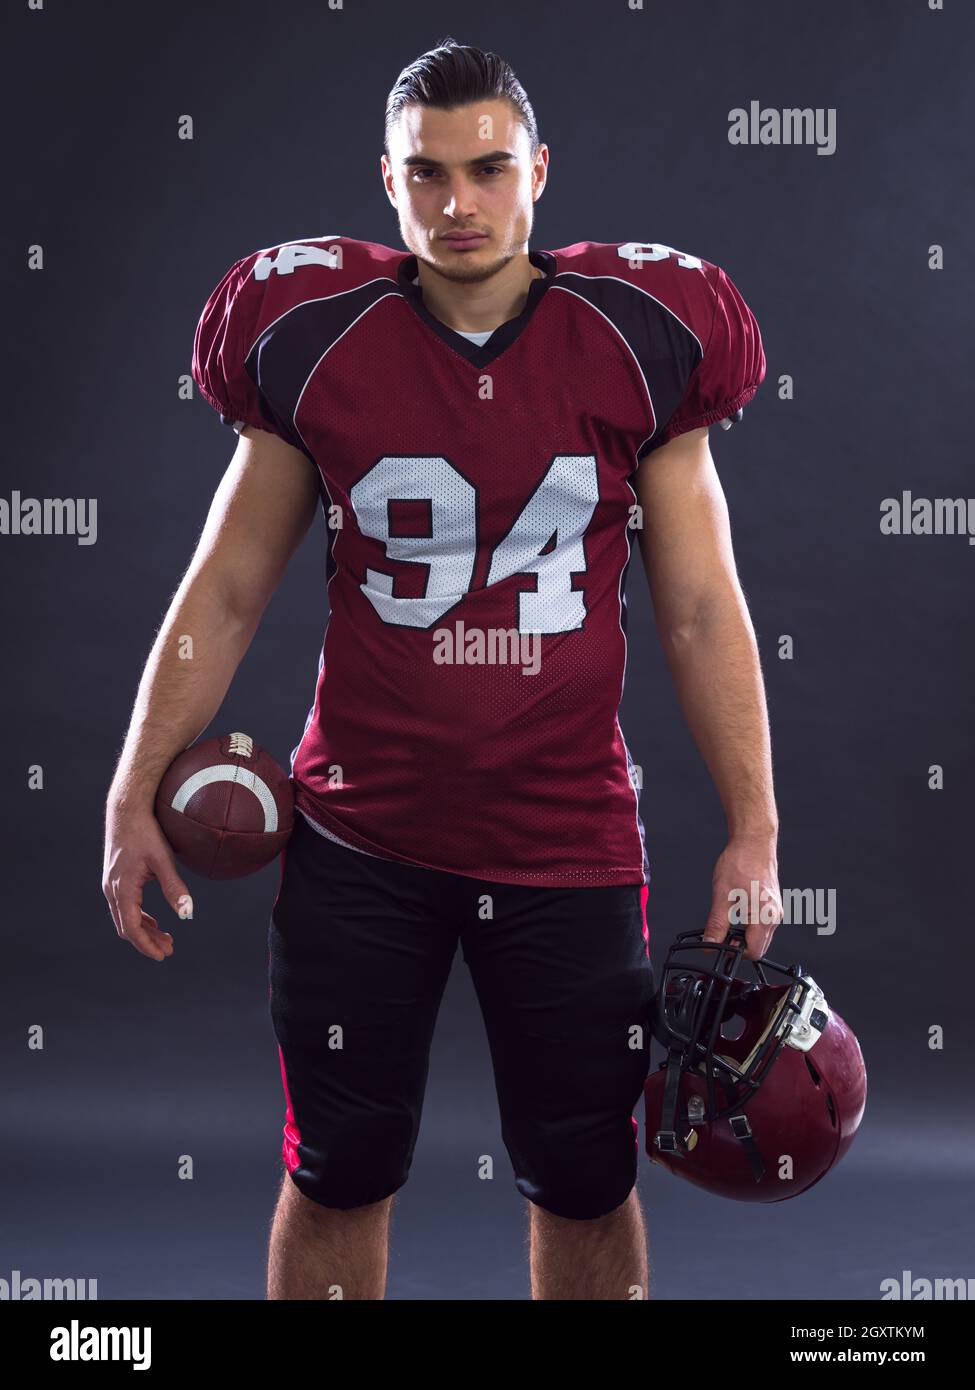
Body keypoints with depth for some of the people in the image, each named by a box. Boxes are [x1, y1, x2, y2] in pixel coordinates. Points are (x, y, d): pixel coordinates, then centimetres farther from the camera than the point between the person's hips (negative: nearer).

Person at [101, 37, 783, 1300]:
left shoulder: (637, 344, -3)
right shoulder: (315, 342, -3)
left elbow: (702, 613, 0)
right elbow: (222, 594, 3)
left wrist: (753, 834, -2)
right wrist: (134, 798, -1)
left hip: (570, 841, 0)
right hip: (360, 841, 0)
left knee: (584, 1184, 11)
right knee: (338, 1175, 11)